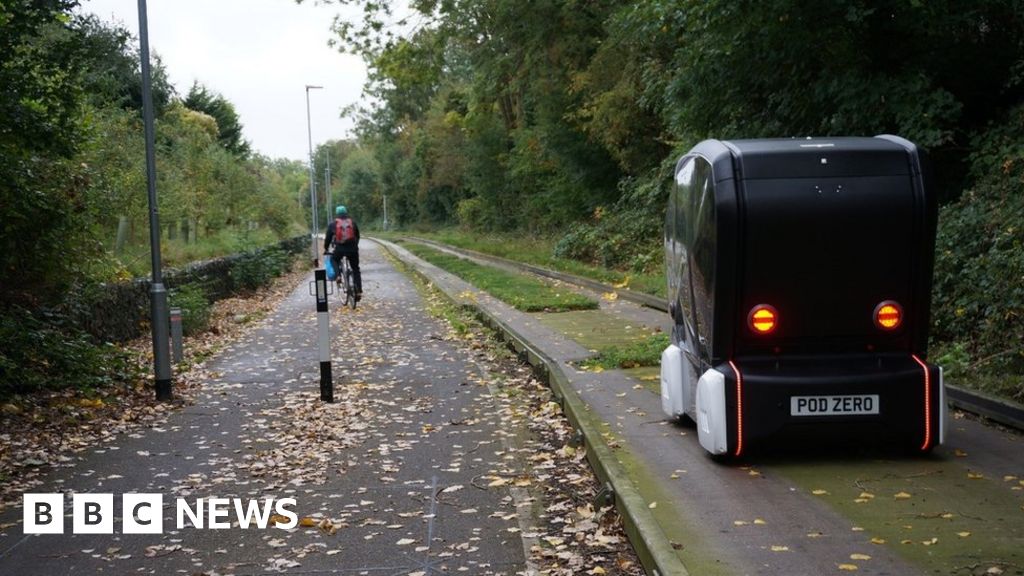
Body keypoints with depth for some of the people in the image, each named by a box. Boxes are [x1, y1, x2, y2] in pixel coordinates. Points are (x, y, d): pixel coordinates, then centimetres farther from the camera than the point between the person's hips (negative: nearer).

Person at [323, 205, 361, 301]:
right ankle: (359, 291, 3)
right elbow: (357, 236, 21)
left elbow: (328, 238, 13)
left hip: (339, 249, -1)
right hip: (352, 249, 1)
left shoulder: (332, 224, 9)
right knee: (356, 270, 12)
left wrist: (325, 249, 27)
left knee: (334, 260, 30)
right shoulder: (353, 223, 13)